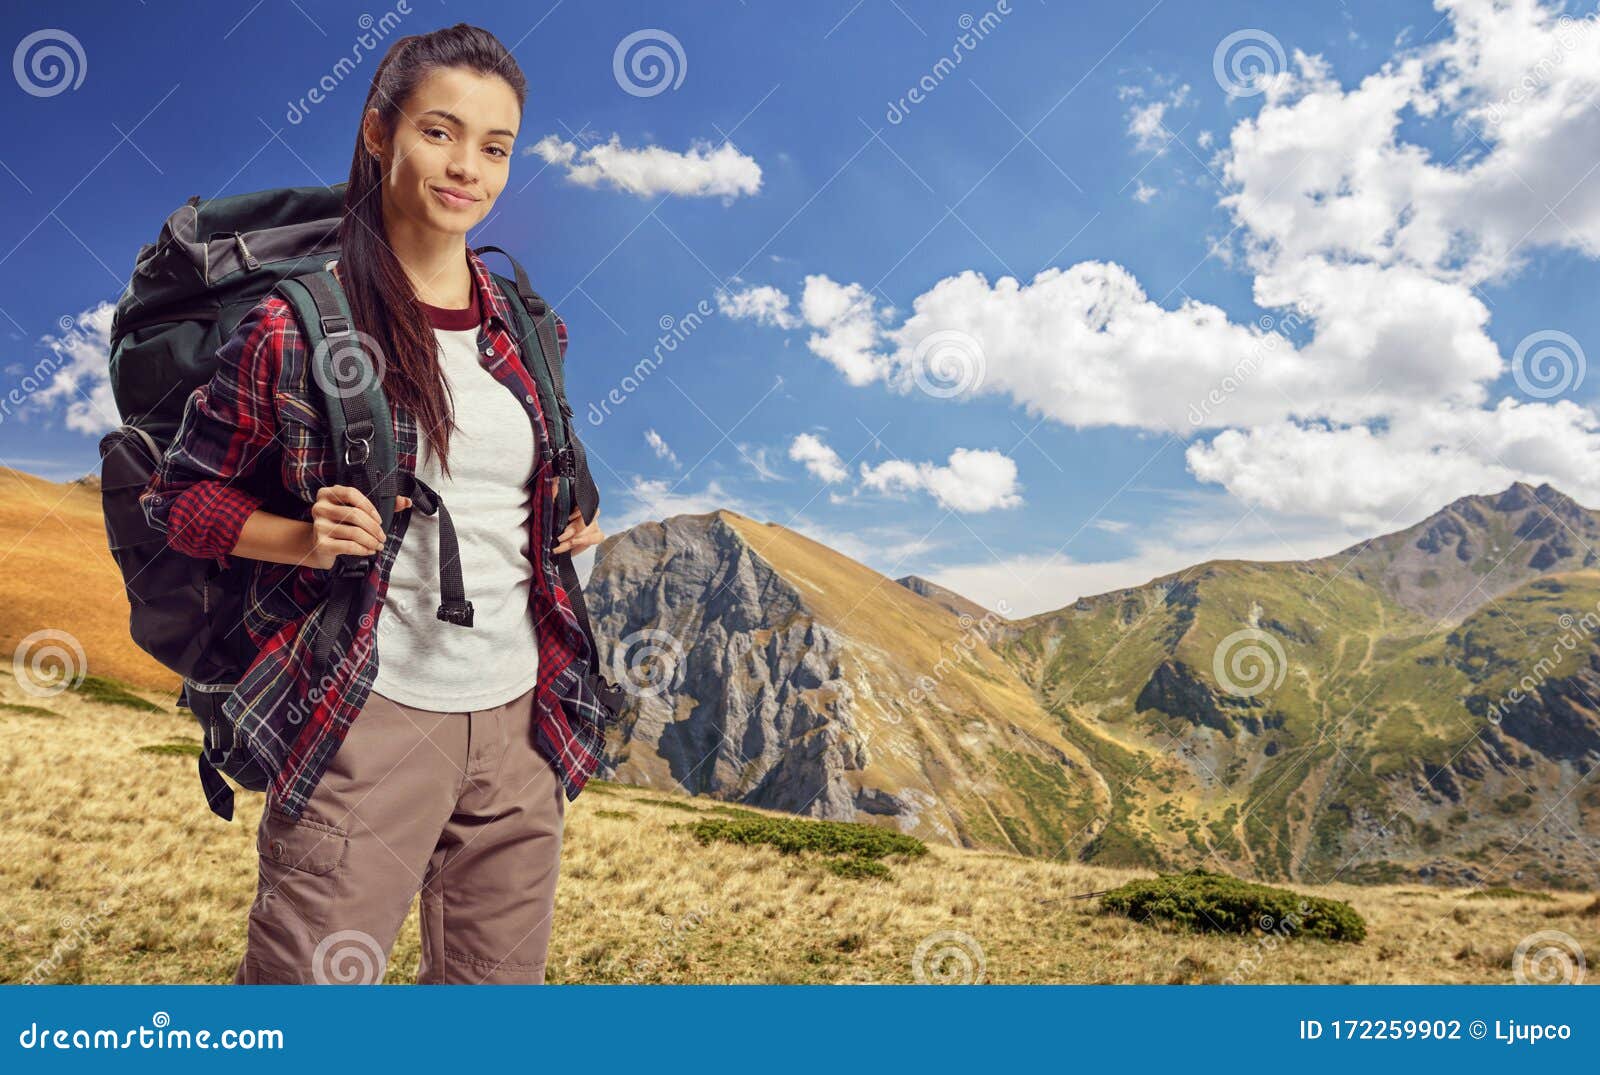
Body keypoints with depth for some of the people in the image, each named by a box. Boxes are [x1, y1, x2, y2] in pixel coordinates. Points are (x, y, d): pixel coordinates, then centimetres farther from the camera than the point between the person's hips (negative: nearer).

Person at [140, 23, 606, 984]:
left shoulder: (524, 331, 8)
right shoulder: (298, 326, -7)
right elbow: (181, 494, 0)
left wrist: (570, 524, 4)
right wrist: (307, 539, -16)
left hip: (520, 716, 5)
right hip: (369, 721, -5)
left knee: (498, 984, 16)